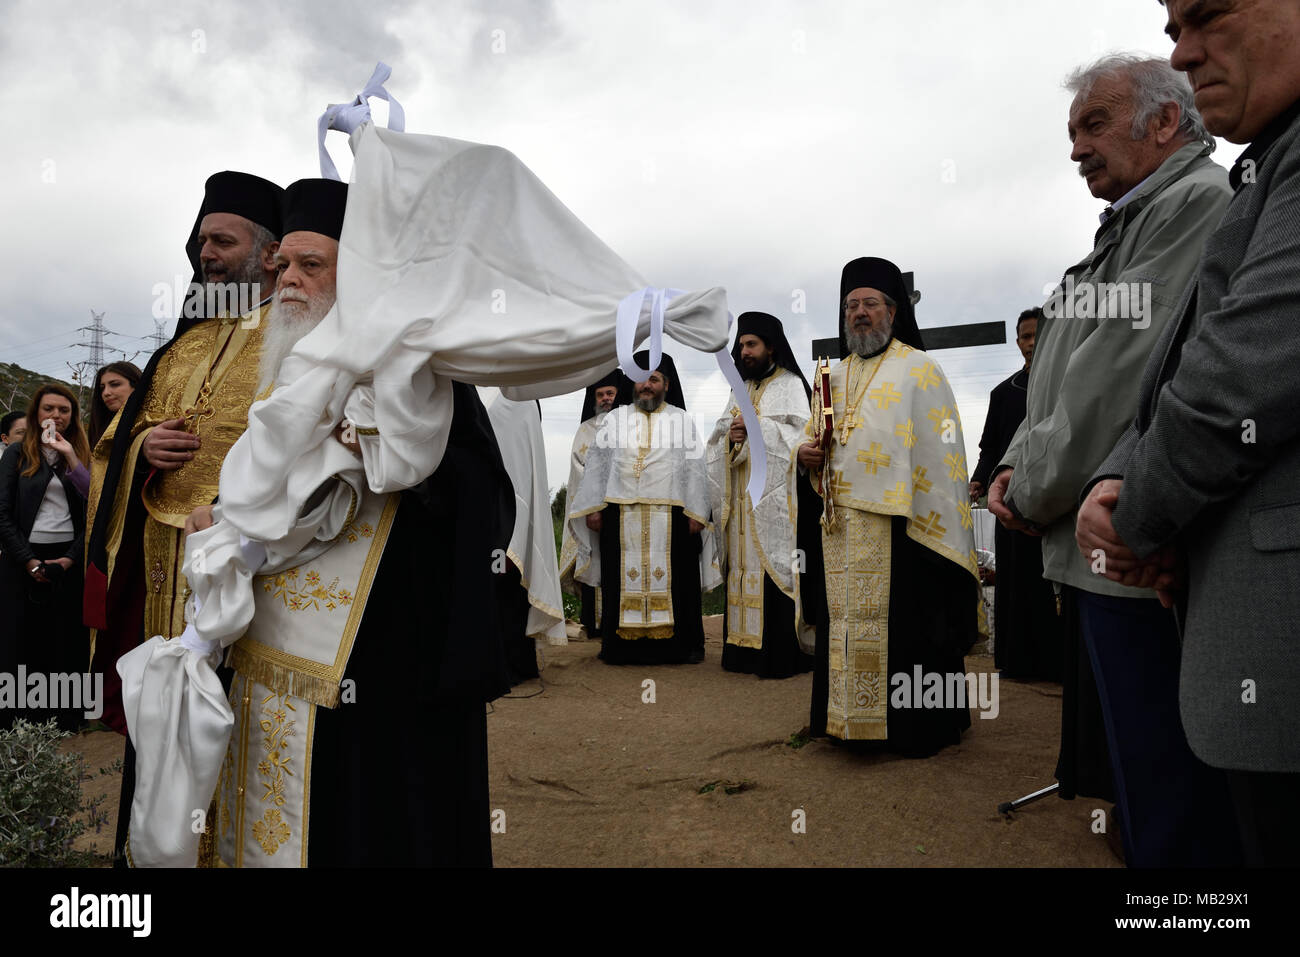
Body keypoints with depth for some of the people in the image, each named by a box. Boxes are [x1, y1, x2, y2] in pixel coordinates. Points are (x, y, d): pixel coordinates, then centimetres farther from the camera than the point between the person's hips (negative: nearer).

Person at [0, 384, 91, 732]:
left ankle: (65, 724, 9)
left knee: (66, 644, 3)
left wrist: (70, 558, -10)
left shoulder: (82, 455, 9)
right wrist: (30, 561, -8)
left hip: (68, 562, 1)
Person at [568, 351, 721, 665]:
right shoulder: (614, 419, 13)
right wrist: (593, 508, 1)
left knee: (673, 579, 1)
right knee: (624, 580, 4)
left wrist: (696, 513, -5)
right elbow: (596, 464, 10)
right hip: (621, 517, 2)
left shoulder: (682, 420, 9)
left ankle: (683, 644, 12)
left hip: (669, 517, -1)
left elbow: (695, 469, 3)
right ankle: (621, 643, 15)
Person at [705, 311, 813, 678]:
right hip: (741, 495, 6)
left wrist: (756, 428, -15)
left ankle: (782, 652, -7)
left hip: (773, 494, -6)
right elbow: (718, 438, 16)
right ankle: (745, 647, 5)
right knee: (744, 566, 2)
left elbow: (797, 435, -7)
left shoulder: (789, 385, 4)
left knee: (773, 569, -9)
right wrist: (731, 438, -6)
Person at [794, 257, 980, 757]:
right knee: (845, 626, 9)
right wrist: (805, 456, 0)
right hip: (839, 528, 5)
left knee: (905, 628, -1)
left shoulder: (919, 370, 0)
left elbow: (940, 453, -5)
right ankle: (847, 718, 21)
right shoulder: (833, 376, 18)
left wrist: (936, 524, -13)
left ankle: (918, 728, 12)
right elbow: (812, 441, 23)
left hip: (898, 526, -5)